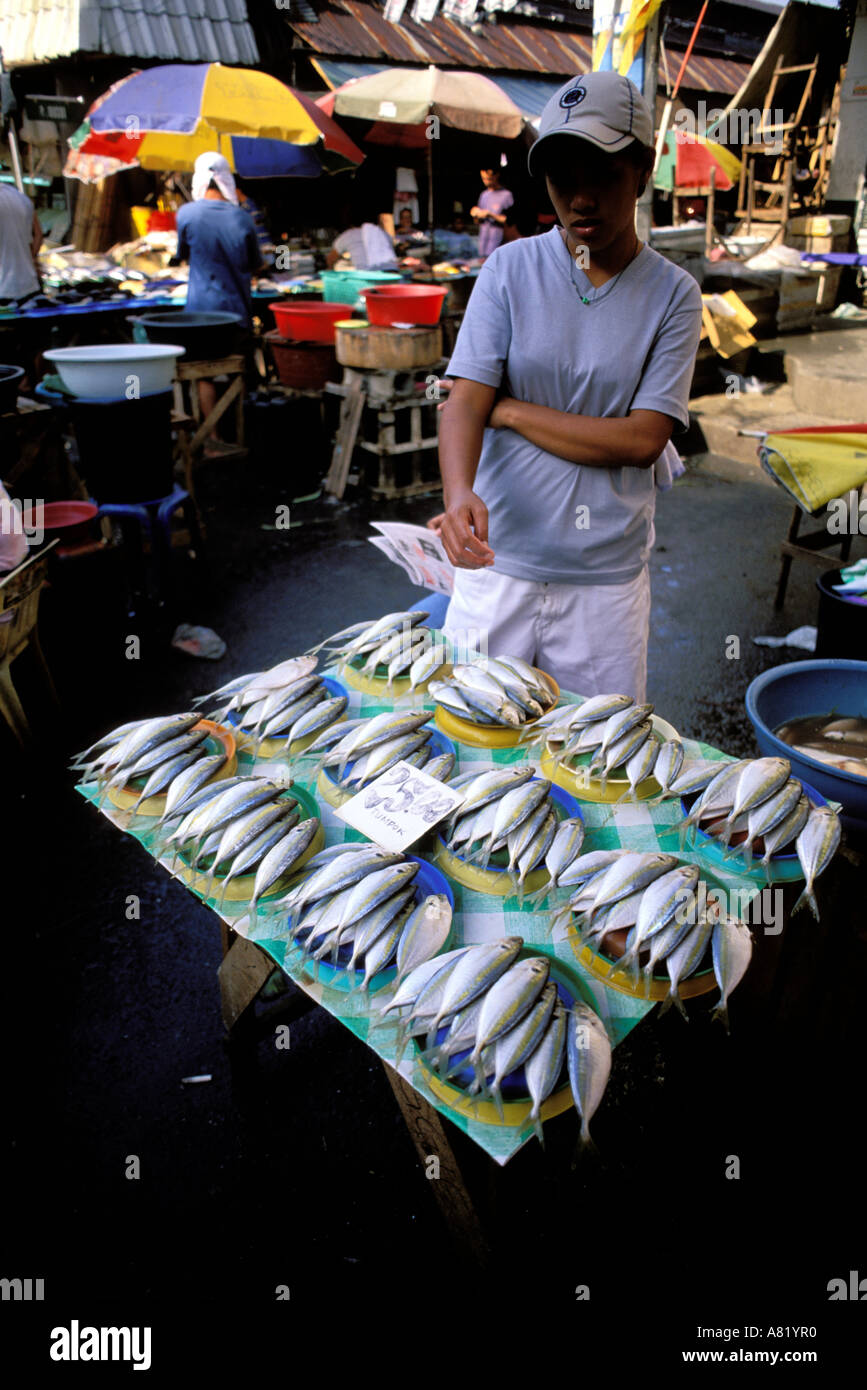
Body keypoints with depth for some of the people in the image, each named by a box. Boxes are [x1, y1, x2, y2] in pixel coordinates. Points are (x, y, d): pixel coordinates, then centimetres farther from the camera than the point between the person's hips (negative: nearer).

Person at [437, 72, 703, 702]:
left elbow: (643, 439, -9)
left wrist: (509, 410, -9)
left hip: (607, 578, 0)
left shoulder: (673, 294, 1)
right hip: (498, 559, 0)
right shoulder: (510, 269, 1)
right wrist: (459, 494, -30)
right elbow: (464, 400, -10)